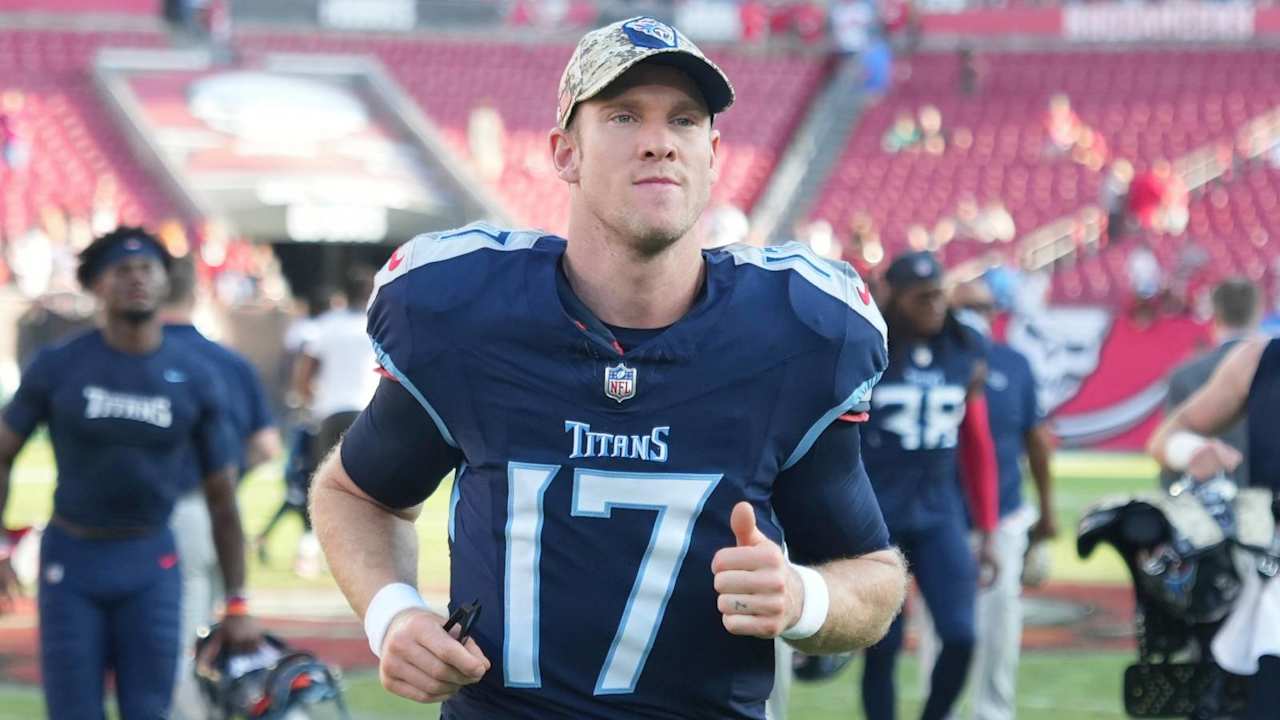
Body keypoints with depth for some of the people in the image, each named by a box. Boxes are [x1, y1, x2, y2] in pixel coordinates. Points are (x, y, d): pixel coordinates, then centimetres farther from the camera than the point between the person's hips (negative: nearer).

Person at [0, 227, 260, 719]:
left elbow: (221, 498, 4)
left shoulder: (196, 378, 0)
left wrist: (237, 603, 1)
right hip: (71, 560, -1)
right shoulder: (58, 368, -3)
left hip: (150, 566, 1)